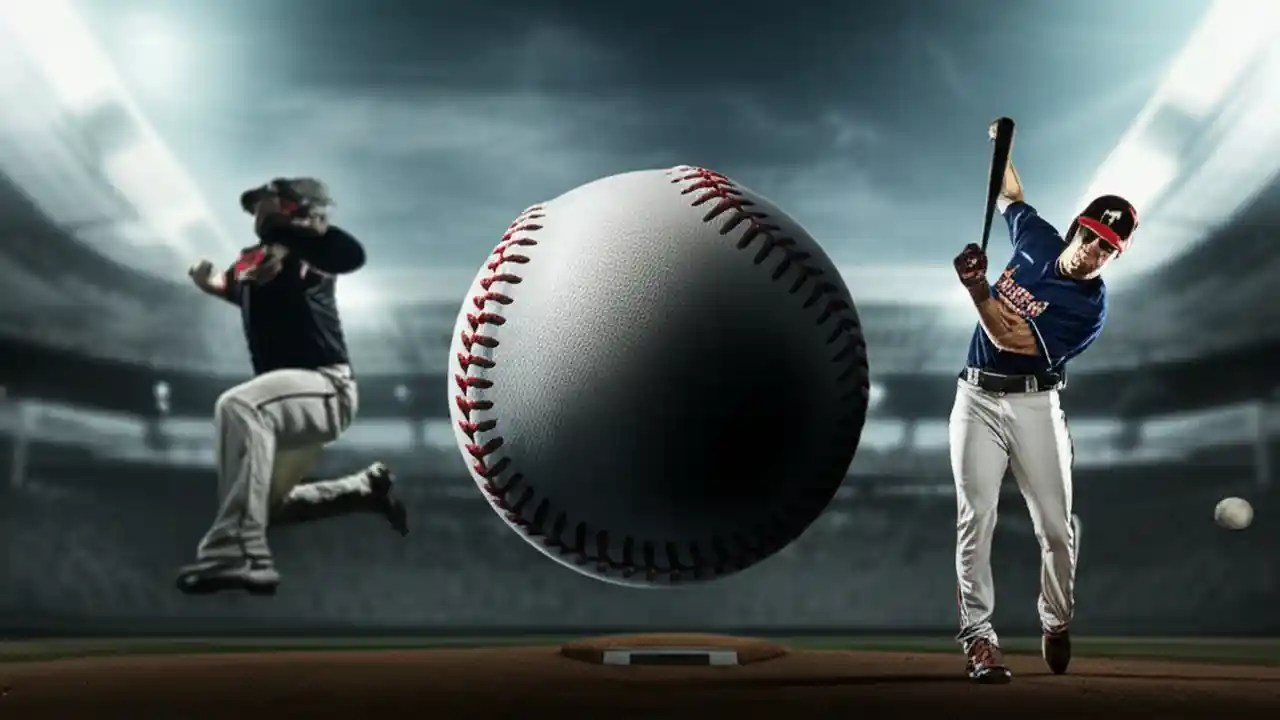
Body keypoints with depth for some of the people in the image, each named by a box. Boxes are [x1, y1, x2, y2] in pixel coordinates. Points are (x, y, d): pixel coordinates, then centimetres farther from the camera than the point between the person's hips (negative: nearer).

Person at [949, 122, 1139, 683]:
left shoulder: (1089, 304, -10)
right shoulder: (1036, 238, 5)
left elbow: (1010, 339, -19)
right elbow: (1010, 195, 29)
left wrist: (976, 287, -26)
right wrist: (999, 145, 22)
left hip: (1034, 404, -3)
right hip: (977, 398, 3)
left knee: (1056, 527, -3)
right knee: (976, 519, -8)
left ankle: (1056, 624, 22)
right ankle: (978, 635, -6)